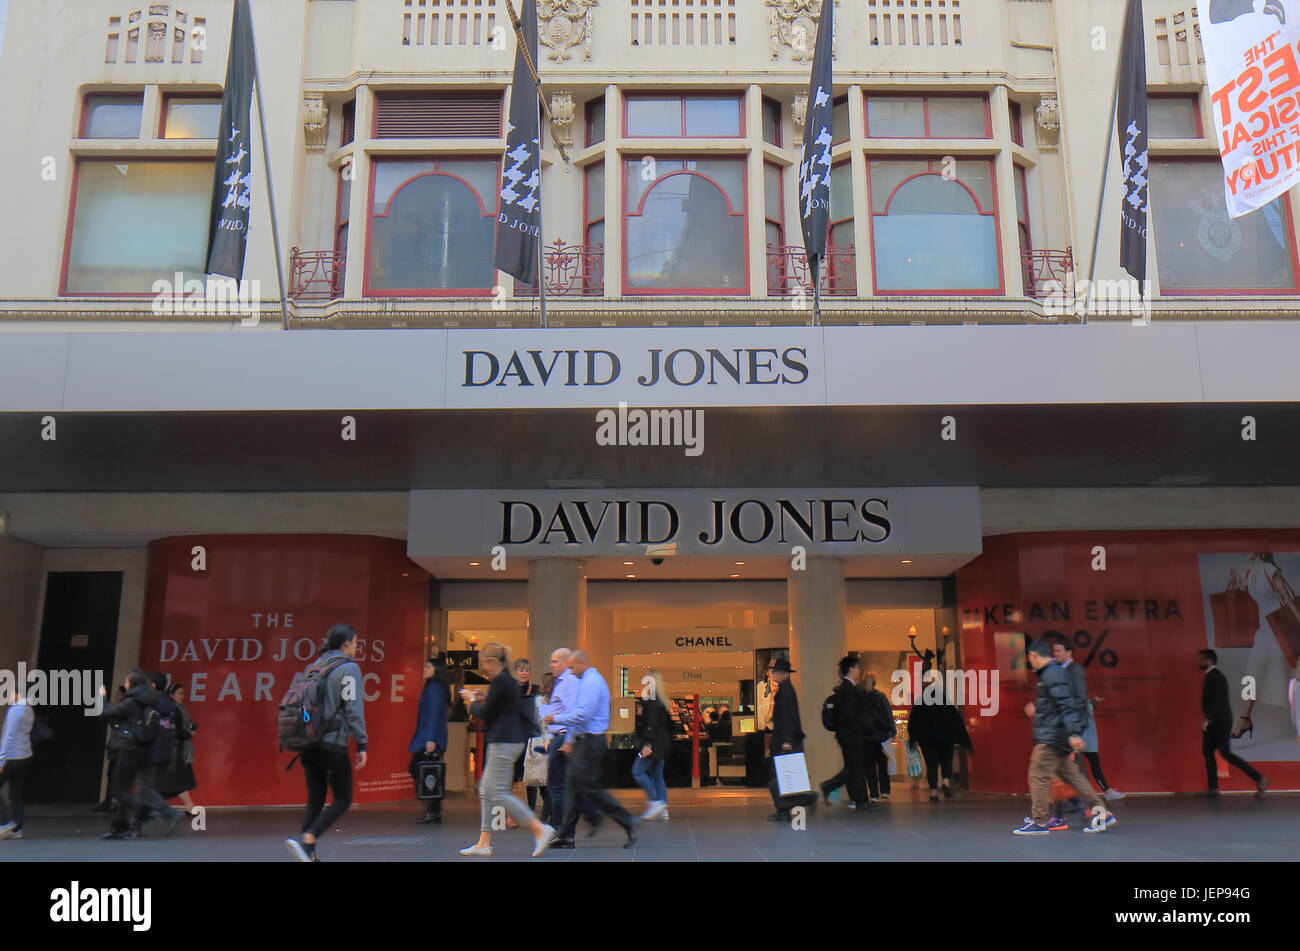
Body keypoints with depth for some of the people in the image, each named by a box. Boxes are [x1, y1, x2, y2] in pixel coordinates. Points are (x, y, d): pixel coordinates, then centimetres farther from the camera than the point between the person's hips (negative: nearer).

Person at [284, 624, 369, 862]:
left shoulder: (313, 667, 15)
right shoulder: (348, 668, -6)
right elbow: (354, 708, -12)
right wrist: (362, 745, -10)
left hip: (309, 743, 7)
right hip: (333, 744, -7)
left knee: (315, 801, 13)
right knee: (342, 800, 2)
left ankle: (309, 854, 10)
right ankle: (306, 841, -15)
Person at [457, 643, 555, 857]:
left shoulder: (499, 681, -15)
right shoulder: (509, 680, 16)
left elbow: (486, 712, -16)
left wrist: (473, 701, 1)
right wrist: (482, 699, 13)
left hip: (504, 742, -11)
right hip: (510, 739, 11)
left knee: (499, 793, -8)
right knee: (486, 790, 13)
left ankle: (540, 829, -9)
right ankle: (484, 843, 16)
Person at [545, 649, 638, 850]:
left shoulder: (591, 682, -15)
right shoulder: (590, 681, 17)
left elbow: (582, 715, -23)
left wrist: (556, 718, -11)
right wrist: (570, 739, 23)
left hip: (590, 742, -10)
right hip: (584, 742, 10)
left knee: (590, 789, -7)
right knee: (572, 787, 10)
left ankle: (628, 823, -2)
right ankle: (566, 837, 14)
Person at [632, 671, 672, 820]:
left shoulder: (652, 703, -13)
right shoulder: (661, 702, 15)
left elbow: (651, 725, -21)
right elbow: (668, 725, 19)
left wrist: (647, 744, -24)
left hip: (654, 743, -10)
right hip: (662, 745, 10)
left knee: (638, 771, -6)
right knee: (657, 775, 11)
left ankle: (655, 802, -8)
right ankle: (663, 809, 9)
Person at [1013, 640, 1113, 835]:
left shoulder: (1052, 675, -17)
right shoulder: (1053, 673, 14)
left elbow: (1066, 705, -24)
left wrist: (1073, 733, -29)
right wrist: (1037, 707, 38)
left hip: (1051, 737, -10)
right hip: (1059, 736, 10)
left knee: (1038, 776, -5)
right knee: (1070, 774, 15)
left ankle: (1038, 822, 1)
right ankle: (1100, 812, 16)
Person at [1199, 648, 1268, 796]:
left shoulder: (1216, 676, -16)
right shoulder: (1211, 676, 14)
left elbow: (1217, 699, -24)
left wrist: (1206, 719, -27)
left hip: (1220, 721, -10)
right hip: (1215, 721, 10)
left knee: (1225, 753, -10)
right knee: (1207, 751, 7)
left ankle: (1259, 778, -4)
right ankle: (1212, 788, 9)